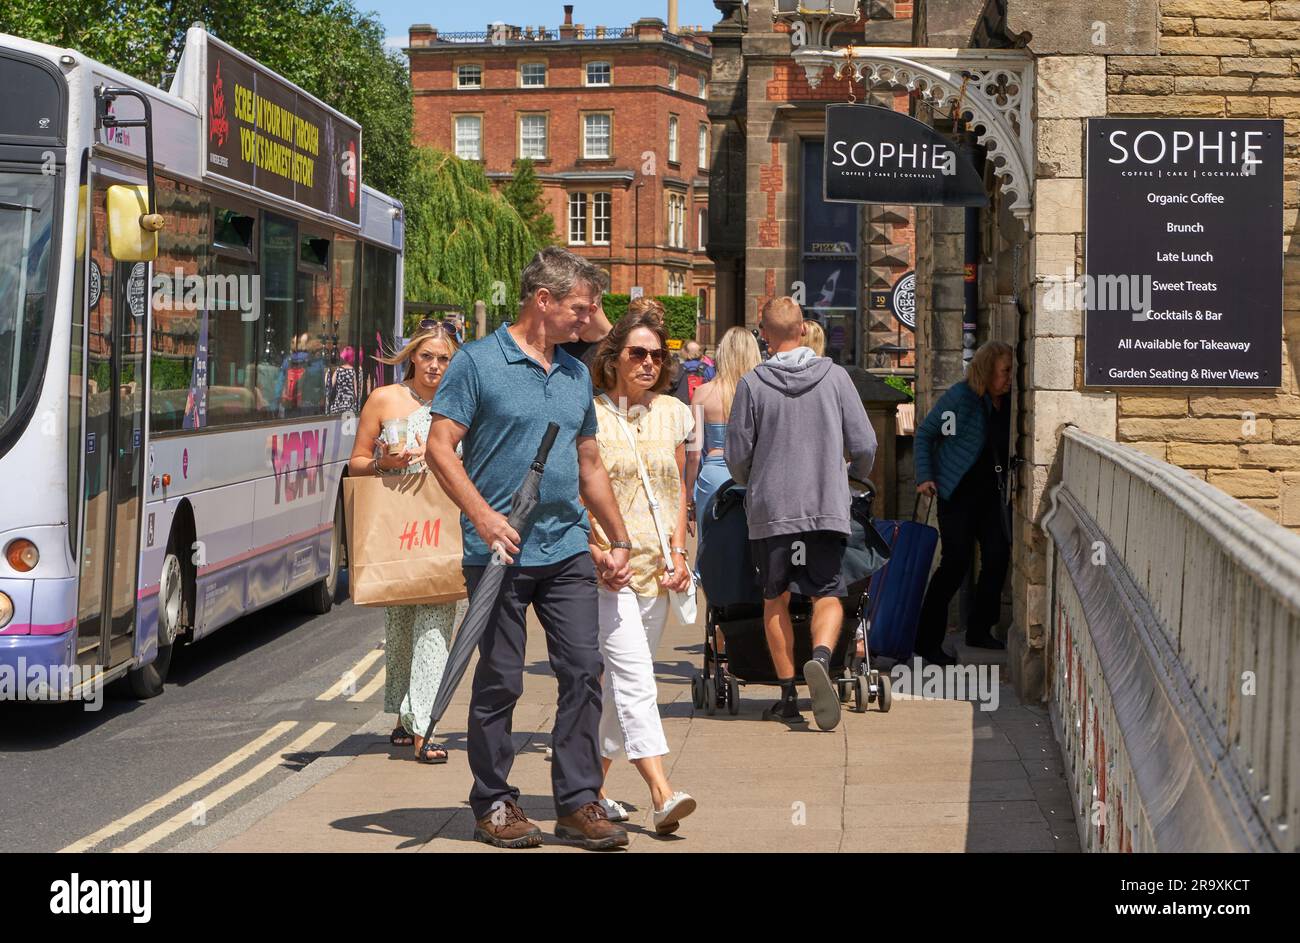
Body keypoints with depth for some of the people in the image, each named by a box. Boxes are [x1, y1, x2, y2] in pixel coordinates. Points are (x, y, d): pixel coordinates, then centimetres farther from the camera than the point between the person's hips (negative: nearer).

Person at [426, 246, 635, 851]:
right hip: (500, 552, -5)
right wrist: (483, 517, -18)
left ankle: (578, 803, 8)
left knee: (583, 671, 0)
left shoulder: (576, 375, 15)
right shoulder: (479, 362, -4)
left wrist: (620, 541, 21)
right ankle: (493, 804, 14)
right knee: (500, 681, 2)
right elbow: (441, 447, -8)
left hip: (568, 551, 5)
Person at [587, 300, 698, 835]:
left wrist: (679, 552, 6)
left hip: (656, 567, 5)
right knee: (634, 677, -16)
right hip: (606, 566, -5)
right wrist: (595, 547, -15)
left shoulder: (671, 413, 11)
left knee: (625, 681, 11)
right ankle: (662, 794, -23)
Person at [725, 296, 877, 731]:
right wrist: (857, 475, 25)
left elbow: (738, 455, 1)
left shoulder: (752, 384, -3)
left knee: (776, 601, 11)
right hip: (827, 506, 0)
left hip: (770, 510, 0)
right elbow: (864, 445, 3)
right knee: (828, 595, 5)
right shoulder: (834, 376, 1)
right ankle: (820, 656, -24)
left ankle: (788, 694, 13)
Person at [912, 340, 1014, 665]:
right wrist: (924, 477, -12)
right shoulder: (960, 395, -12)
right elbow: (925, 433, -5)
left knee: (998, 557, 2)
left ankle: (979, 631, 19)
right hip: (957, 491, -6)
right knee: (956, 561, -10)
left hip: (989, 492, 6)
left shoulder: (1008, 402, 3)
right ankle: (927, 641, -3)